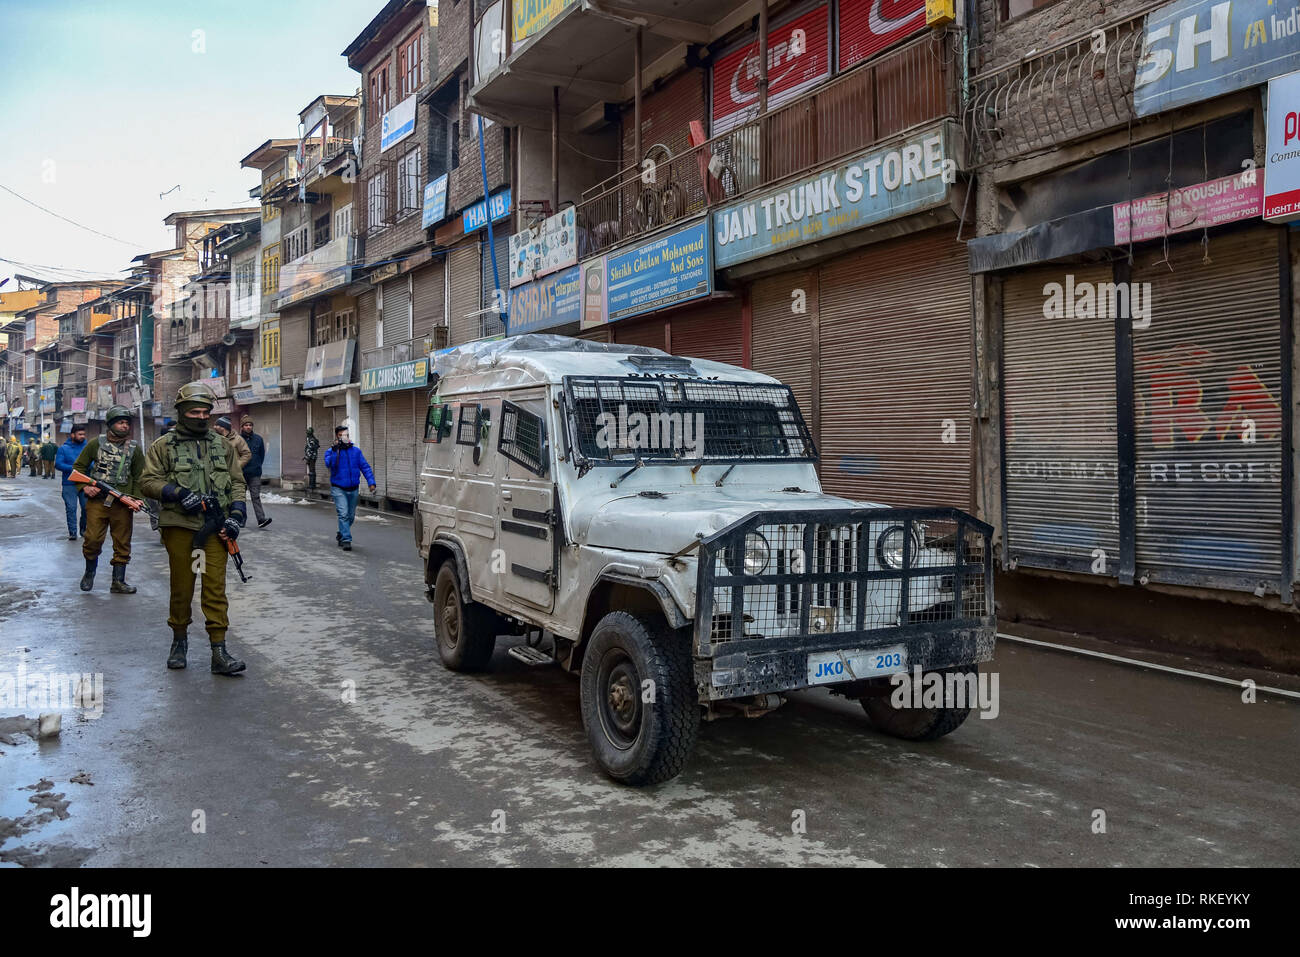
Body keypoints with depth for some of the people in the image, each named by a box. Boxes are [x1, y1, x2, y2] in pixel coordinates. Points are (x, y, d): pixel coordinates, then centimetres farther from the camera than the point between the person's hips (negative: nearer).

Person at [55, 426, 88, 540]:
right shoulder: (63, 448, 3)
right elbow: (58, 464, -5)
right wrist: (73, 468, -18)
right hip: (69, 483, -1)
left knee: (87, 507, 3)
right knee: (71, 508, -3)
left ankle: (84, 529, 21)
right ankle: (72, 532, 2)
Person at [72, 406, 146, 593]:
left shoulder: (134, 447, 8)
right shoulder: (96, 443, 4)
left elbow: (140, 476, 11)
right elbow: (79, 466, 11)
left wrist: (137, 498, -2)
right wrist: (85, 486, -4)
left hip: (123, 504, 1)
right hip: (97, 501, -1)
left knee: (122, 544, 3)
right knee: (92, 540, -4)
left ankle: (118, 582, 12)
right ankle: (90, 572, 22)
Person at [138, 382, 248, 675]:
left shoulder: (222, 445, 13)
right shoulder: (164, 446, 5)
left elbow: (236, 482, 15)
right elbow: (148, 481, -1)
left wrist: (236, 514, 1)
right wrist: (178, 493, -16)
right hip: (179, 527, -1)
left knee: (215, 588, -3)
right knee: (181, 587, 8)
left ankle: (219, 652, -3)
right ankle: (179, 641, 27)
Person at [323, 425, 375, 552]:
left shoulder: (356, 451, 5)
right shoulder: (330, 451, -2)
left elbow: (365, 467, 4)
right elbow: (329, 464, -20)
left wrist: (371, 482, -6)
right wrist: (336, 451, -27)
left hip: (353, 489, 4)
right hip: (339, 489, -4)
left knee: (351, 516, 13)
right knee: (343, 514, -16)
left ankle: (341, 534, 37)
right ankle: (346, 540, -14)